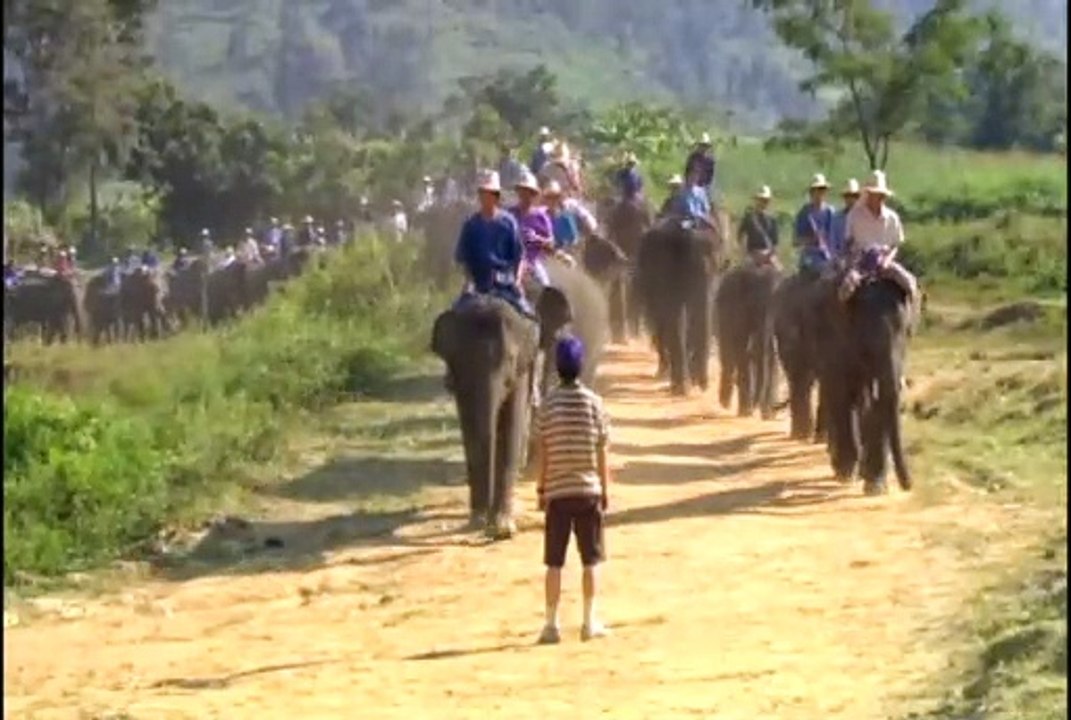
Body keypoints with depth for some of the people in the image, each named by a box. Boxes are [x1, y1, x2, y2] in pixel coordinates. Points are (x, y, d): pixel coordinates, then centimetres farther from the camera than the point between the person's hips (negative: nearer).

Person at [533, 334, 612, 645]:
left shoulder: (548, 403, -4)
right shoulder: (594, 402, -3)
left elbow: (541, 452, -3)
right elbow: (602, 453, -1)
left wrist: (540, 489, 7)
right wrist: (605, 490, 8)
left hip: (557, 491, 0)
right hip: (588, 490, 0)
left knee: (554, 562, 4)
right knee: (591, 559, 9)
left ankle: (551, 625, 3)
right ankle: (589, 622, 10)